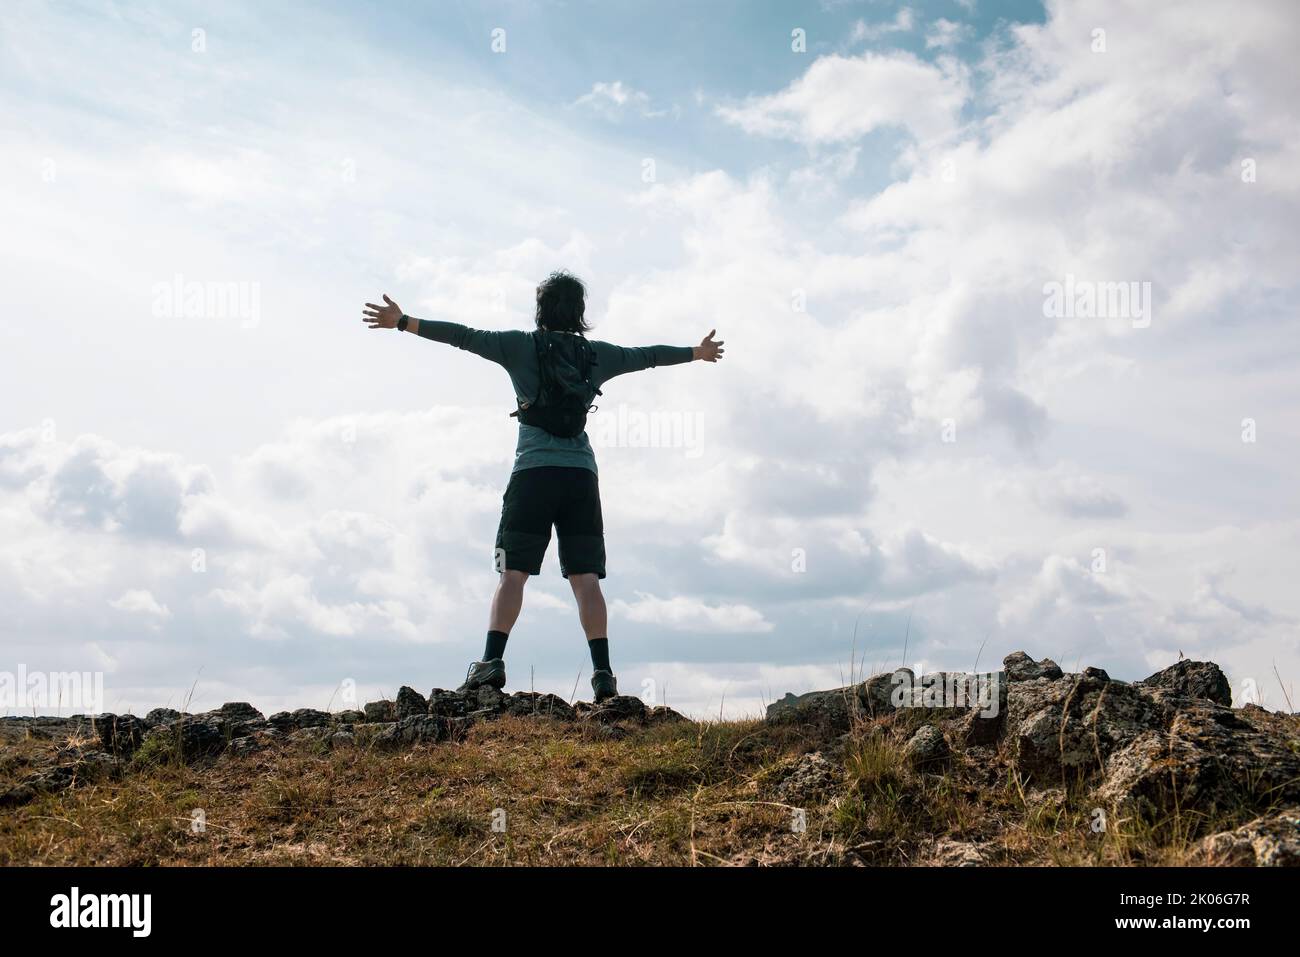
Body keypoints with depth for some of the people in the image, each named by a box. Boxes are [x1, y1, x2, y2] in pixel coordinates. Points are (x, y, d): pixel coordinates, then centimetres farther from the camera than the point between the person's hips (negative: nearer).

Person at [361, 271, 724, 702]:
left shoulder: (522, 346, 4)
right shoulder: (597, 354, 13)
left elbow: (465, 336, 2)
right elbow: (648, 355, 26)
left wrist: (404, 322, 7)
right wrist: (697, 352, 42)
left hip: (534, 471, -2)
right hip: (581, 473, 2)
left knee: (512, 572, -2)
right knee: (586, 577, 1)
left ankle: (492, 661, -13)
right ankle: (602, 672, -4)